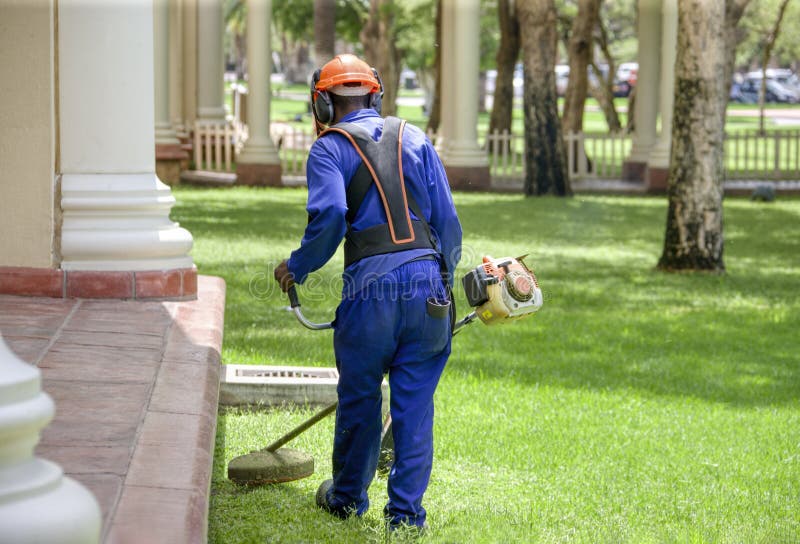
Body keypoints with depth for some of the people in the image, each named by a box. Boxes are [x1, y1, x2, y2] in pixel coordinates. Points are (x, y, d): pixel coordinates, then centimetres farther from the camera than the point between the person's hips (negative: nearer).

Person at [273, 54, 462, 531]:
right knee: (415, 403, 8)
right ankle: (406, 510, 9)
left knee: (360, 399, 13)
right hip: (427, 280, 3)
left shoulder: (329, 148, 4)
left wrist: (298, 268, -1)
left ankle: (348, 496, 30)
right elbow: (446, 219, 11)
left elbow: (330, 215, -14)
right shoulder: (414, 140, 16)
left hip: (371, 286, -3)